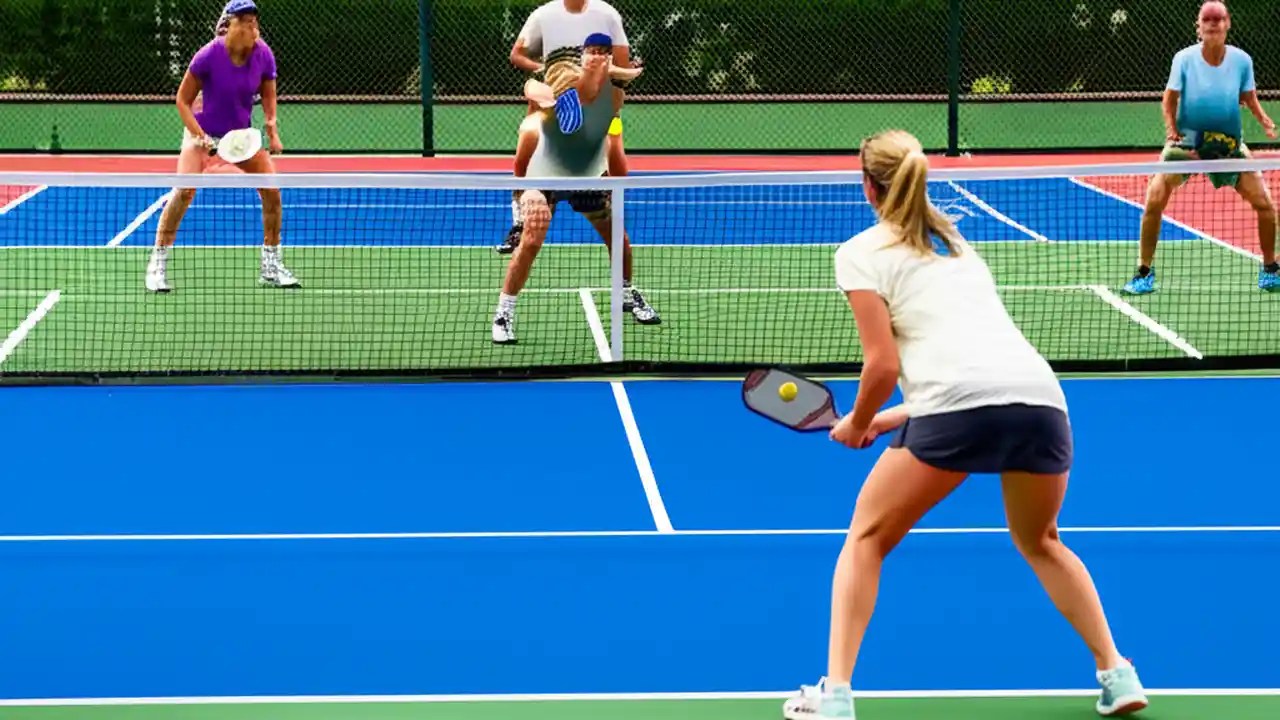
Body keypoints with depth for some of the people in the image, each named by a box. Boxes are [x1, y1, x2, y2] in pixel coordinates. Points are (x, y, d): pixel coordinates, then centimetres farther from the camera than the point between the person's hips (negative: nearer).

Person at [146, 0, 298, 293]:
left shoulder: (264, 55, -14)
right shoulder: (209, 56, -24)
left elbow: (268, 96, 3)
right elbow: (183, 100, -14)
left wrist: (272, 130, -12)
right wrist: (200, 136, -24)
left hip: (241, 134, 4)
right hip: (203, 131, -4)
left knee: (271, 190, -6)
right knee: (185, 190, -21)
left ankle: (271, 266, 10)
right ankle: (157, 265, -12)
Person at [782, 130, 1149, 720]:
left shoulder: (862, 252, 11)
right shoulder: (954, 242, 32)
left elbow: (884, 363, 2)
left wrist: (857, 425, 19)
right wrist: (905, 416, 36)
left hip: (961, 402, -6)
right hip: (1040, 394, 6)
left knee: (866, 538, 14)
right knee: (1040, 543, 31)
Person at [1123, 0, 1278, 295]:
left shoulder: (1241, 60, -7)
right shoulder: (1184, 58, -11)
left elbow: (1249, 97, 4)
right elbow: (1170, 98, -5)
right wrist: (1172, 131, -20)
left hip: (1229, 142, 1)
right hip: (1187, 139, -1)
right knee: (1154, 202, -15)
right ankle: (1144, 273, 1)